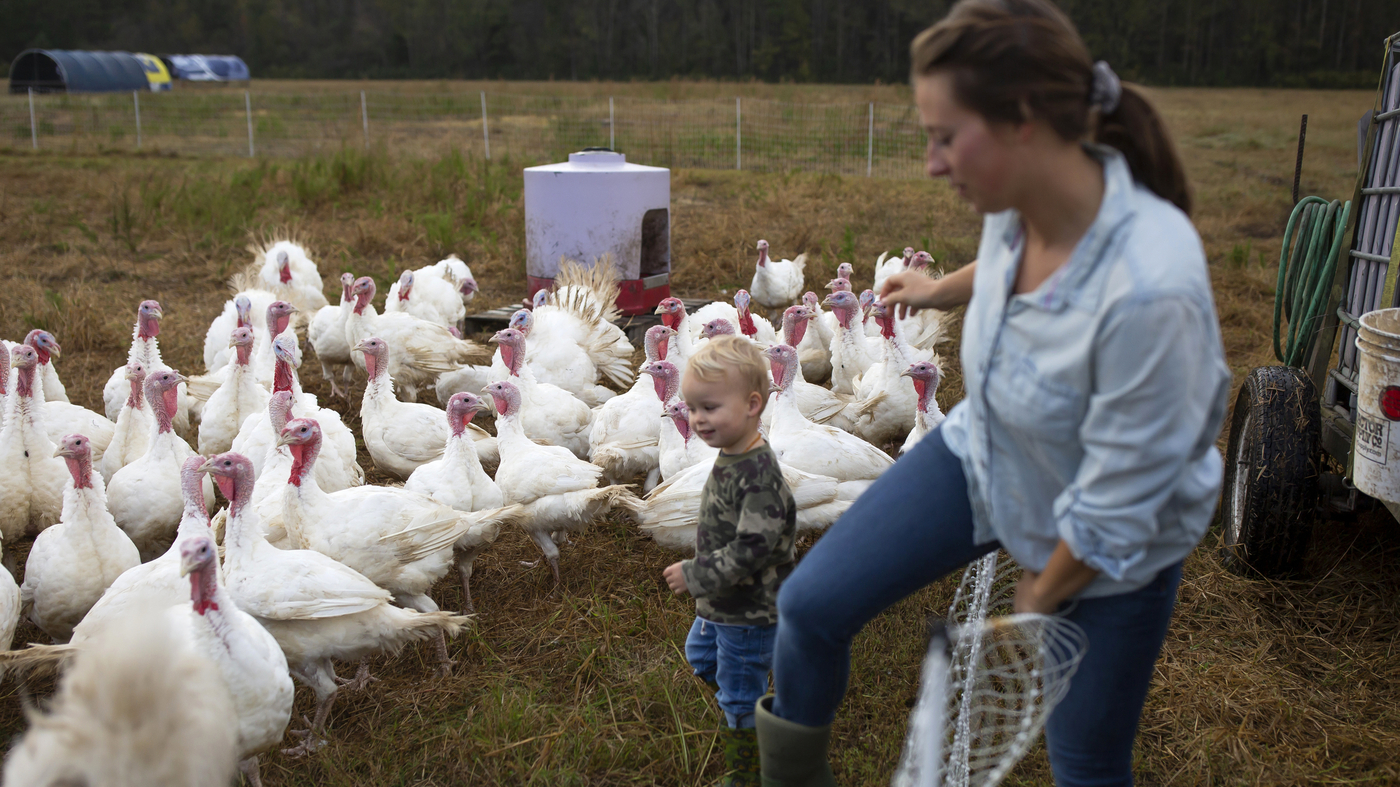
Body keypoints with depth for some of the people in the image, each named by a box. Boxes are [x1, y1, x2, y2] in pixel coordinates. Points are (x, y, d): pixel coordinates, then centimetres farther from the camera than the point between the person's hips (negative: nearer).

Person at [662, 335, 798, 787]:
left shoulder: (758, 475, -31)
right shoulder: (730, 458, -1)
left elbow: (752, 550, -32)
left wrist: (696, 576, -24)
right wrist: (702, 578, 13)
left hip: (749, 612, -10)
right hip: (721, 603, 10)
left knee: (739, 696, 8)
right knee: (701, 656, 31)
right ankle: (749, 715, 53)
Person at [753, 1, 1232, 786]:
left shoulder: (1151, 290, -40)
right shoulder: (1020, 201, -19)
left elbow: (1114, 513, -27)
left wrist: (1041, 597, -9)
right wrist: (940, 290, 28)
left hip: (1111, 548, -5)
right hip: (980, 457, 6)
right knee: (813, 605, 2)